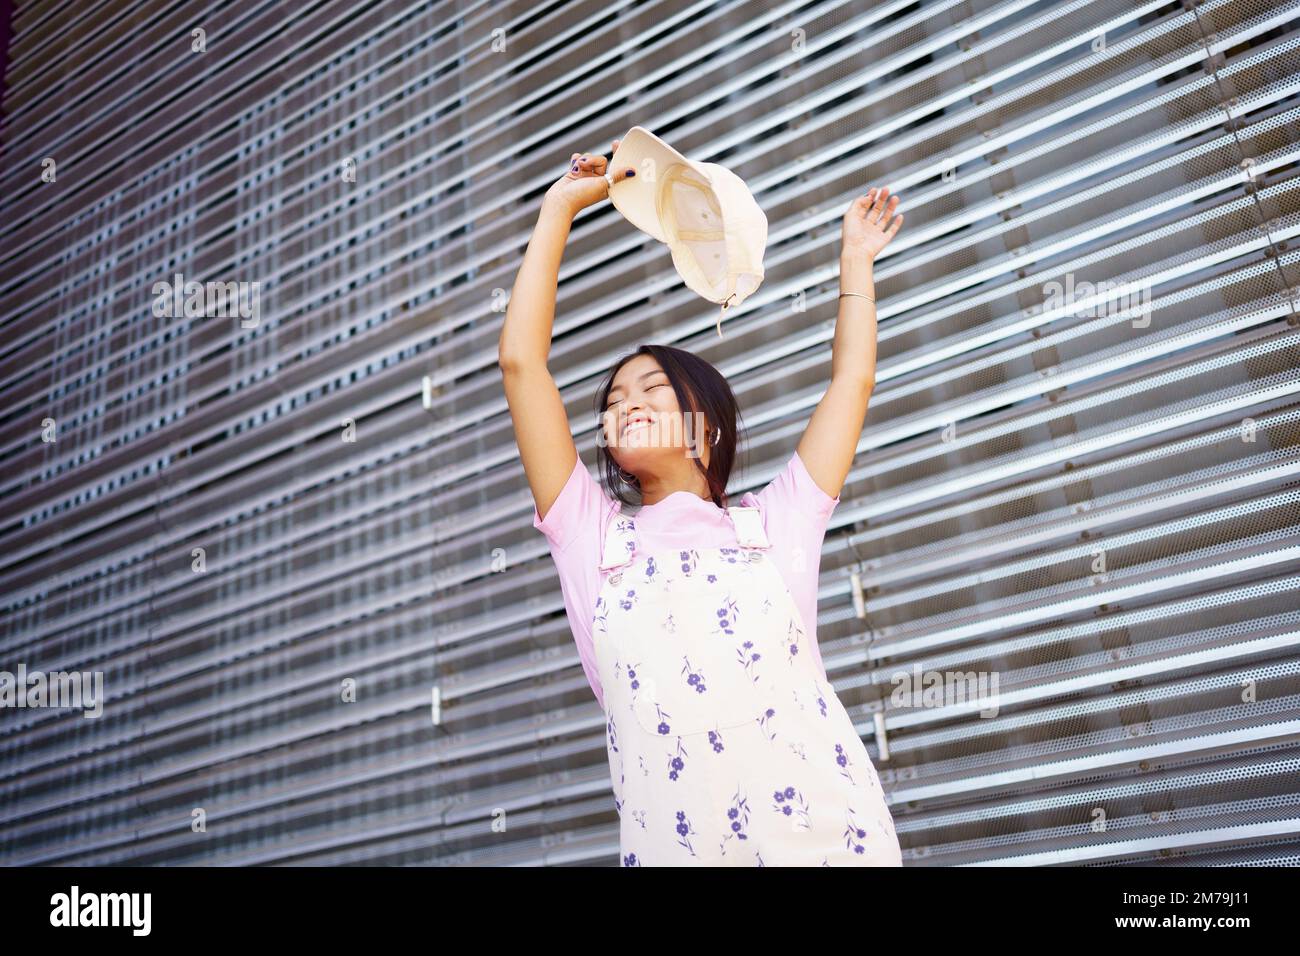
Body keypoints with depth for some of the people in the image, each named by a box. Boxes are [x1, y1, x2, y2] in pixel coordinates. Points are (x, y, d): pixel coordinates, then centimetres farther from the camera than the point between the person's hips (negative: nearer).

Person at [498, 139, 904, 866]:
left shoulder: (774, 526, 13)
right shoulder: (593, 539, 12)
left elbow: (854, 376, 17)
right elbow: (522, 362, 10)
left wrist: (855, 258, 29)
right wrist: (559, 210, 15)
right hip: (676, 846, 0)